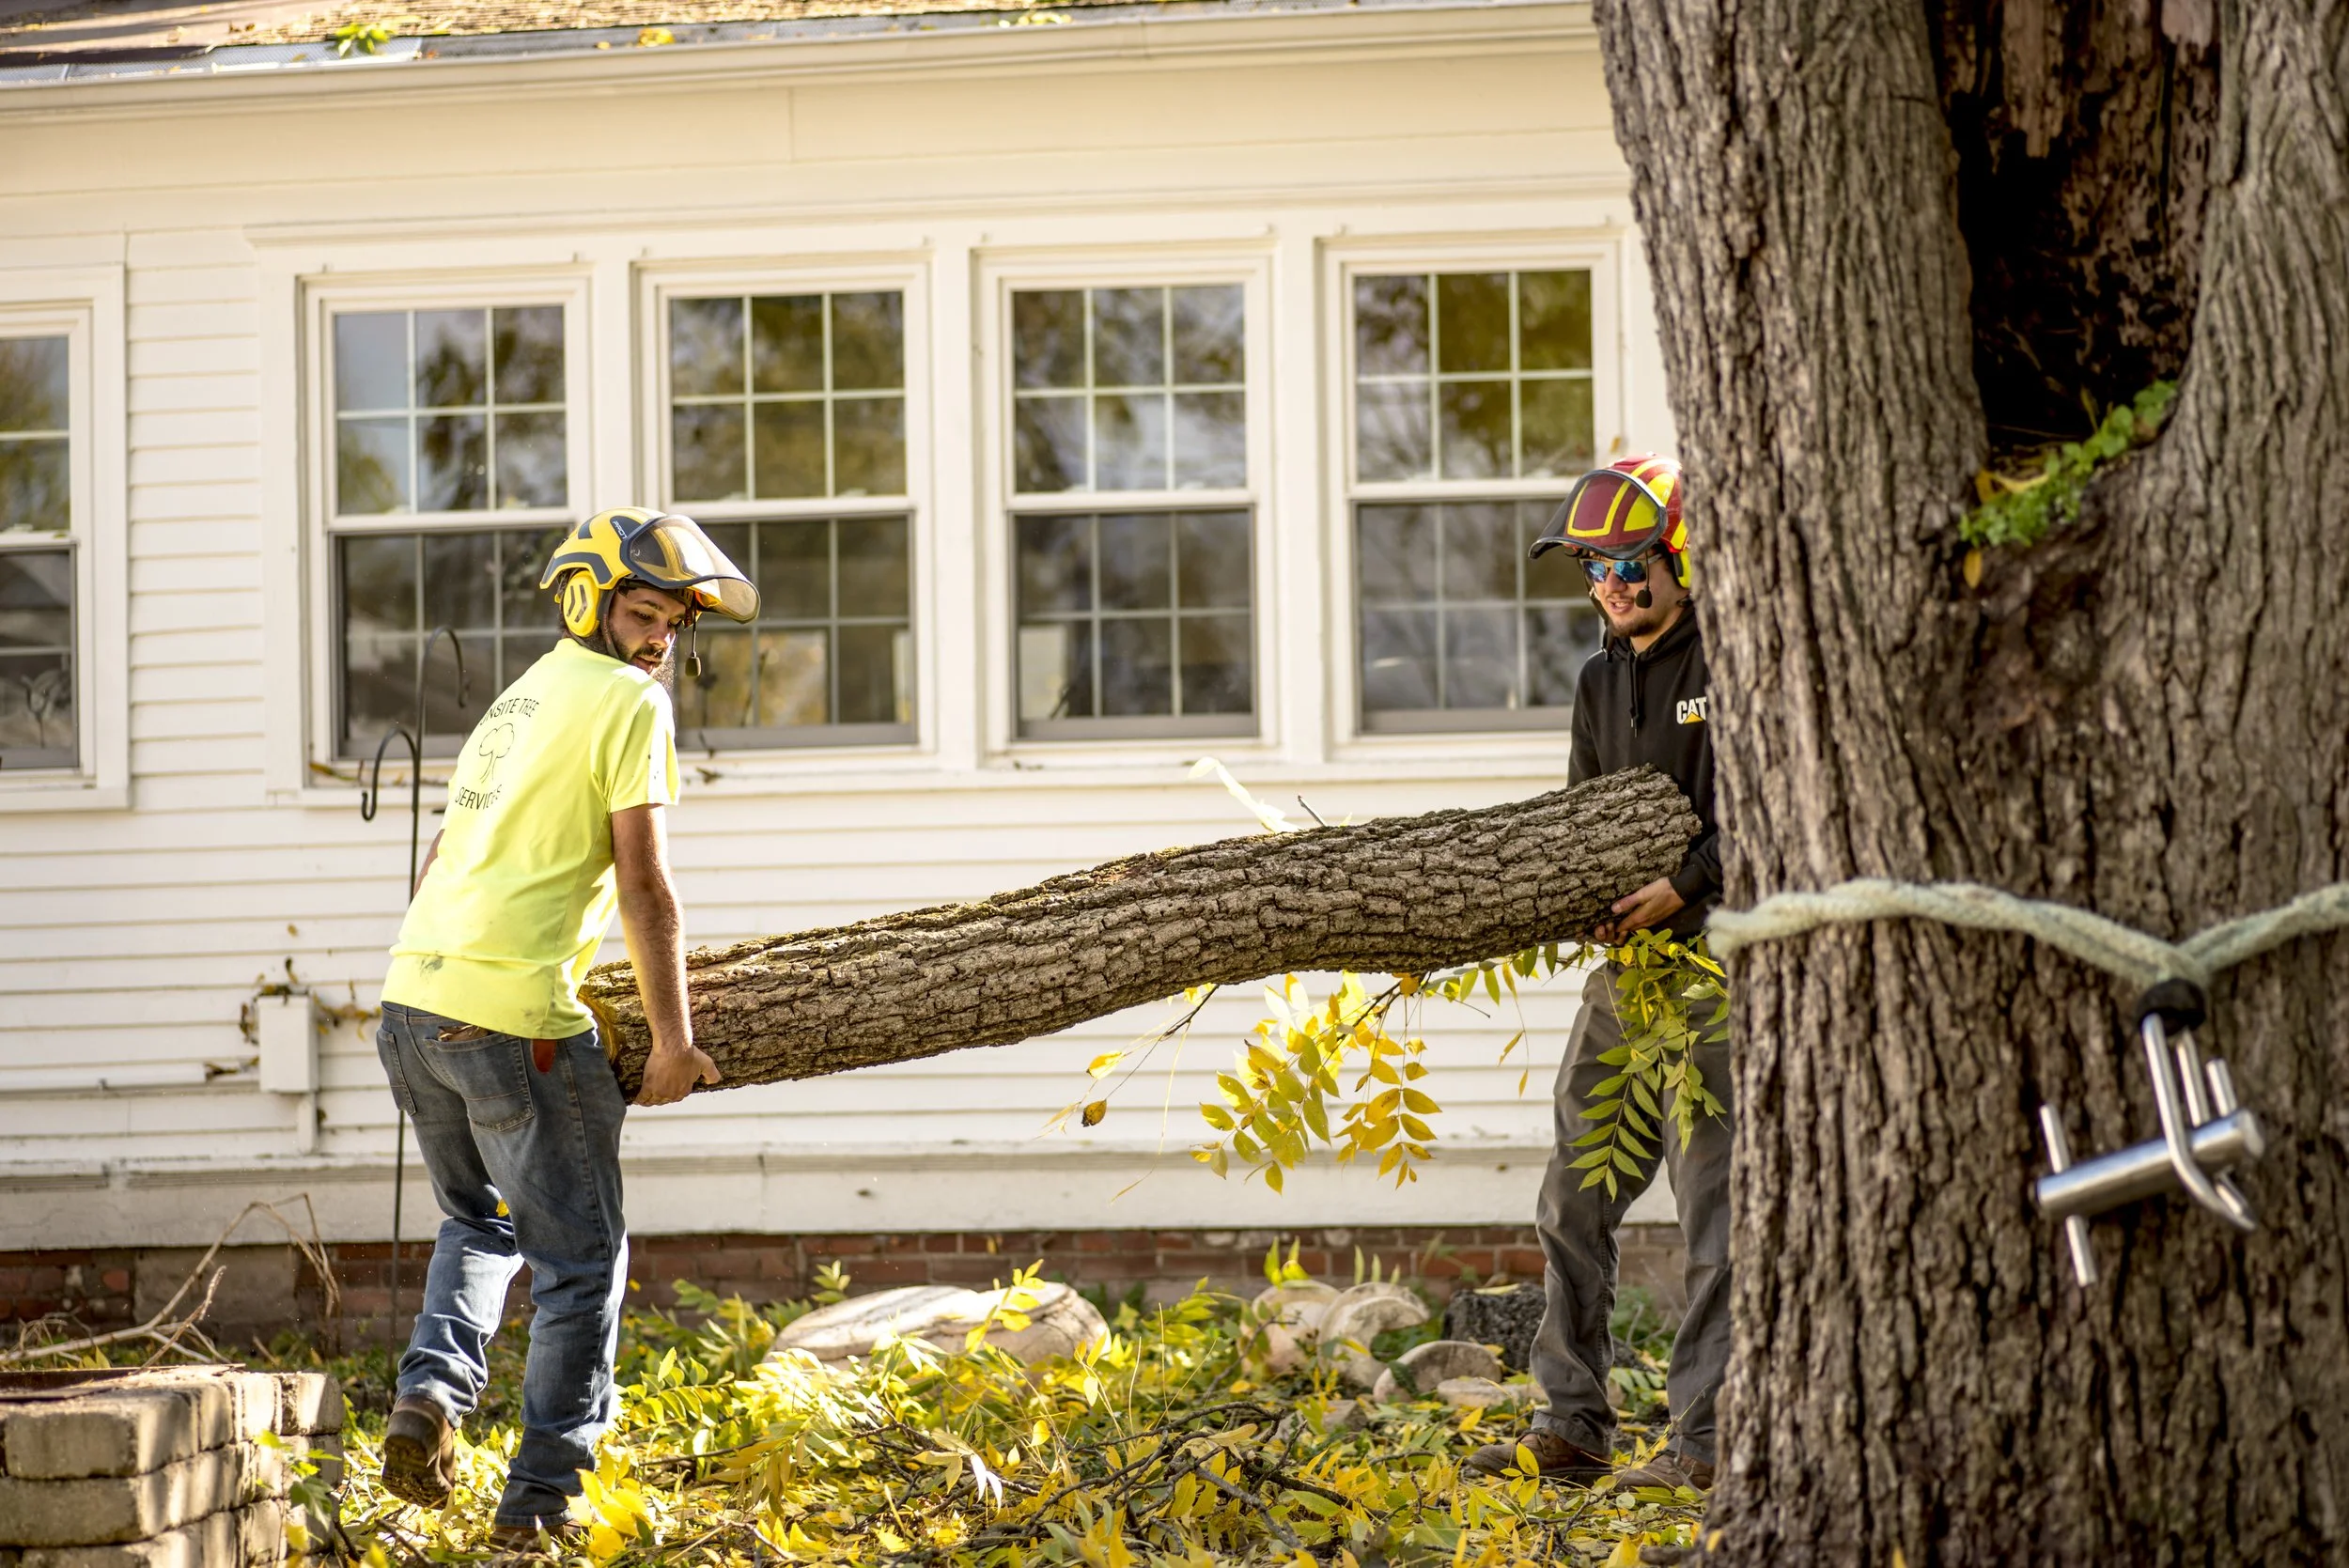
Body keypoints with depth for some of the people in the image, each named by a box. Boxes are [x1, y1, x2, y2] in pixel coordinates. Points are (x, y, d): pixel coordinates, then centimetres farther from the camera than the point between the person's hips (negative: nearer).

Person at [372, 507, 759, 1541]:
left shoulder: (521, 699, 23)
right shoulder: (628, 703, -4)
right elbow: (643, 886, -10)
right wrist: (673, 1041, -6)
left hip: (410, 995, 8)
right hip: (515, 1017, -8)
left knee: (481, 1224, 26)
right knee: (580, 1259, 5)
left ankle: (433, 1388, 2)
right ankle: (541, 1497, 4)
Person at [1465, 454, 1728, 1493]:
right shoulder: (1602, 683, 16)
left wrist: (1685, 884, -22)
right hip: (1625, 959, 8)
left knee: (1713, 1197, -5)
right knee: (1576, 1198, 7)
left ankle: (1706, 1438, -3)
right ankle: (1572, 1426, 11)